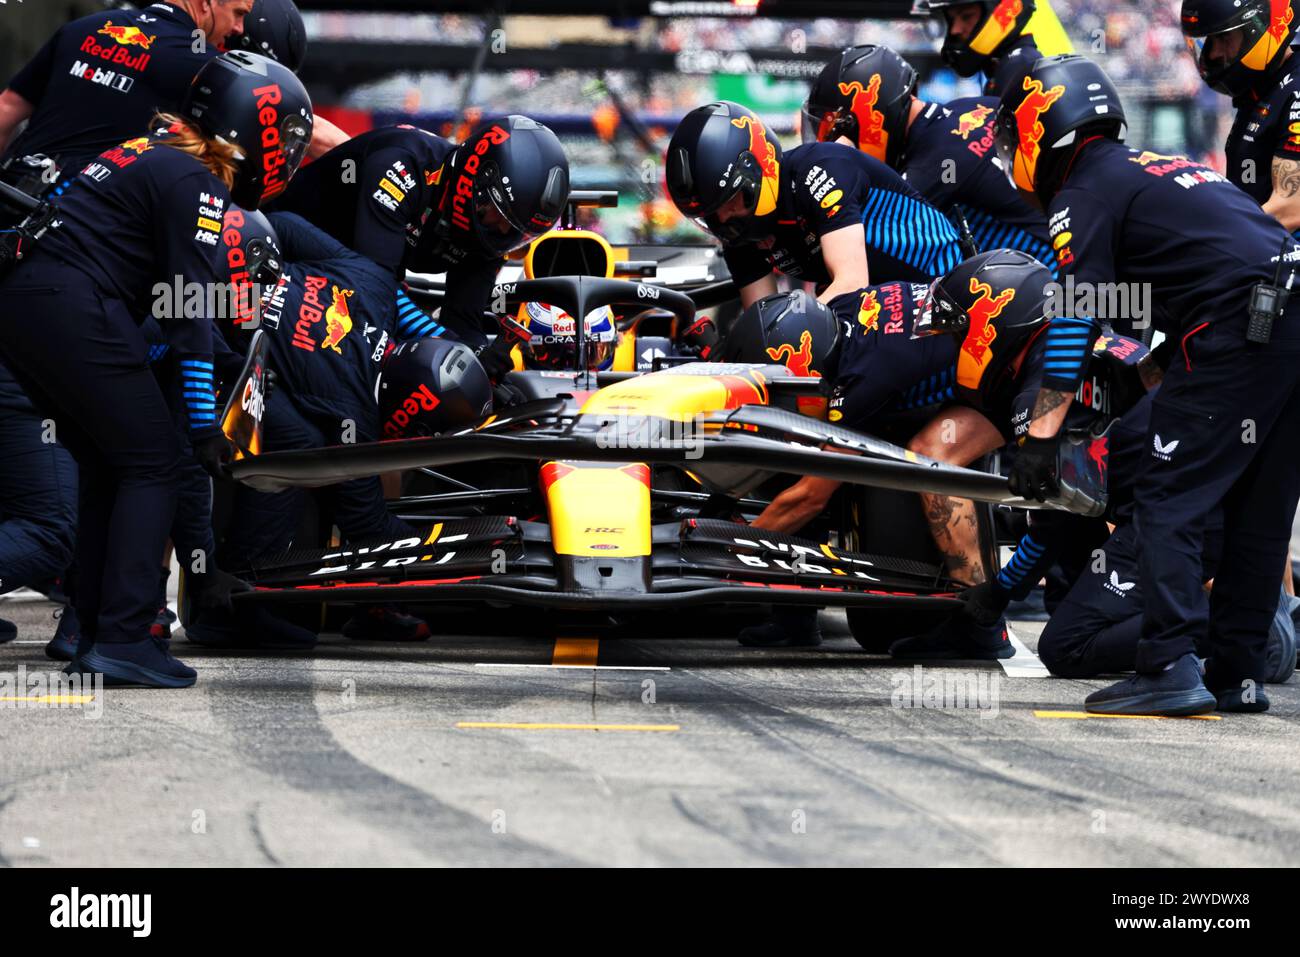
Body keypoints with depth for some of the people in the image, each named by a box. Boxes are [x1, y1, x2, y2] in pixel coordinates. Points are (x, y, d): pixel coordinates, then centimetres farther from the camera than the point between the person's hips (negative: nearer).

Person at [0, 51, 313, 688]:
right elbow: (191, 310, -9)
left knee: (105, 467, 18)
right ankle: (123, 637, -8)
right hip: (75, 311, -9)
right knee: (151, 463, -1)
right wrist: (206, 425, -8)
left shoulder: (153, 154, 24)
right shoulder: (196, 183, -4)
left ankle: (93, 632, 19)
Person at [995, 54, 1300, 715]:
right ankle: (1238, 672, 17)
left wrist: (1041, 435, -5)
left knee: (1169, 500, -5)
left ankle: (1170, 669, -14)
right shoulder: (1158, 166, 30)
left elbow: (1074, 321, -5)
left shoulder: (1084, 196, 3)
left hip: (1237, 328, -9)